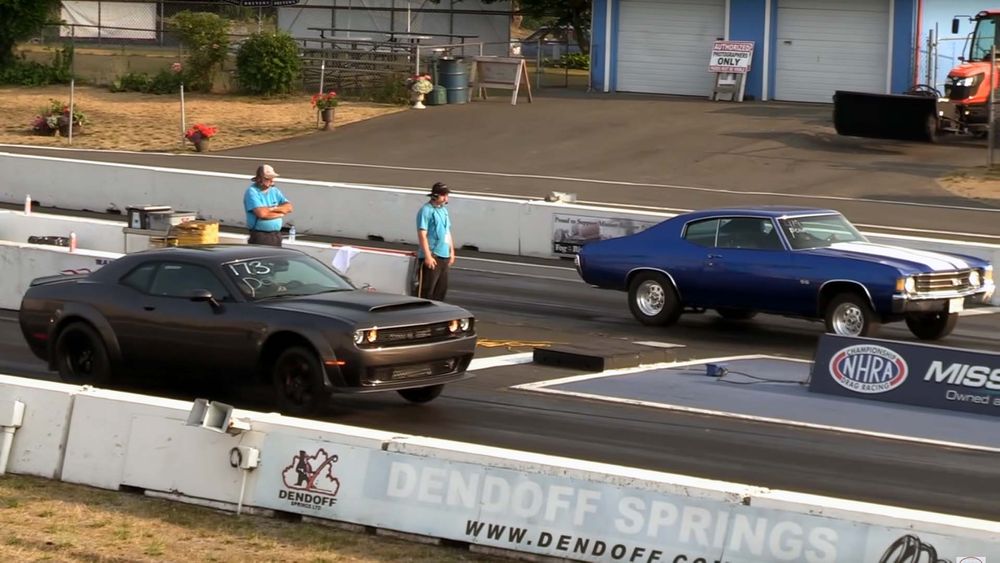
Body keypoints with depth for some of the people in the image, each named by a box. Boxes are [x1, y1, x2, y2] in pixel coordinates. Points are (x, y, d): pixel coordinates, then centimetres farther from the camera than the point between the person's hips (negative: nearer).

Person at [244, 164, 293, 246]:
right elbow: (261, 213, -20)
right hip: (259, 236, -6)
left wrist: (272, 209, -13)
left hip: (276, 236, 6)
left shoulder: (274, 191, 14)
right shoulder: (252, 192, -8)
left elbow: (288, 207, 4)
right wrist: (280, 213, -5)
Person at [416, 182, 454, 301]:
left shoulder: (444, 210, 16)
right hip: (431, 256, -9)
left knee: (441, 288, 12)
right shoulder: (426, 210, -11)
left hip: (444, 256, 9)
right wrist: (428, 256, -20)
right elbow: (422, 234, -16)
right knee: (426, 290, -9)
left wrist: (452, 251, 22)